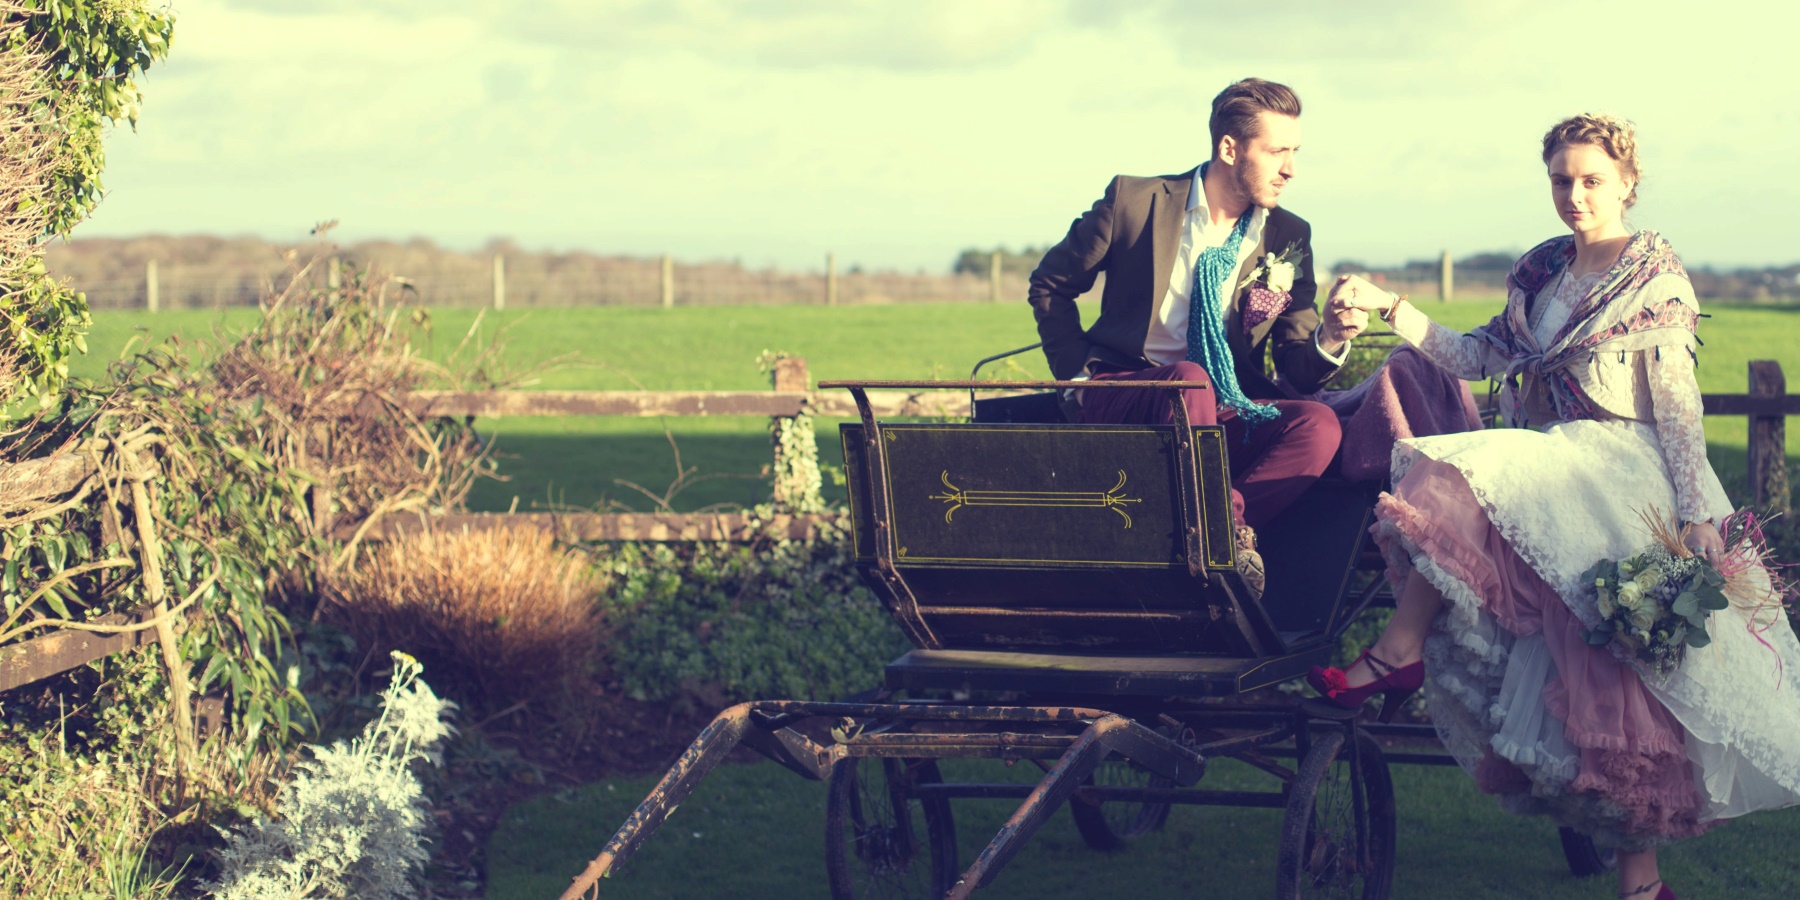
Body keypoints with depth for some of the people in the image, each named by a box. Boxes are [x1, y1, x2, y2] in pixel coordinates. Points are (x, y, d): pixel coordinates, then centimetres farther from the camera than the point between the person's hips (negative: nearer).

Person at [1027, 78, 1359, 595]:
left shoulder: (1288, 239, 6)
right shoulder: (1134, 201, -3)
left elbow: (1297, 373, 5)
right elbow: (1049, 285, 9)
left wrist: (1330, 339, -18)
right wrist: (1078, 375, -2)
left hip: (1222, 416, 3)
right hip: (1120, 397, -3)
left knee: (1318, 426, -27)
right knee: (1190, 381, -38)